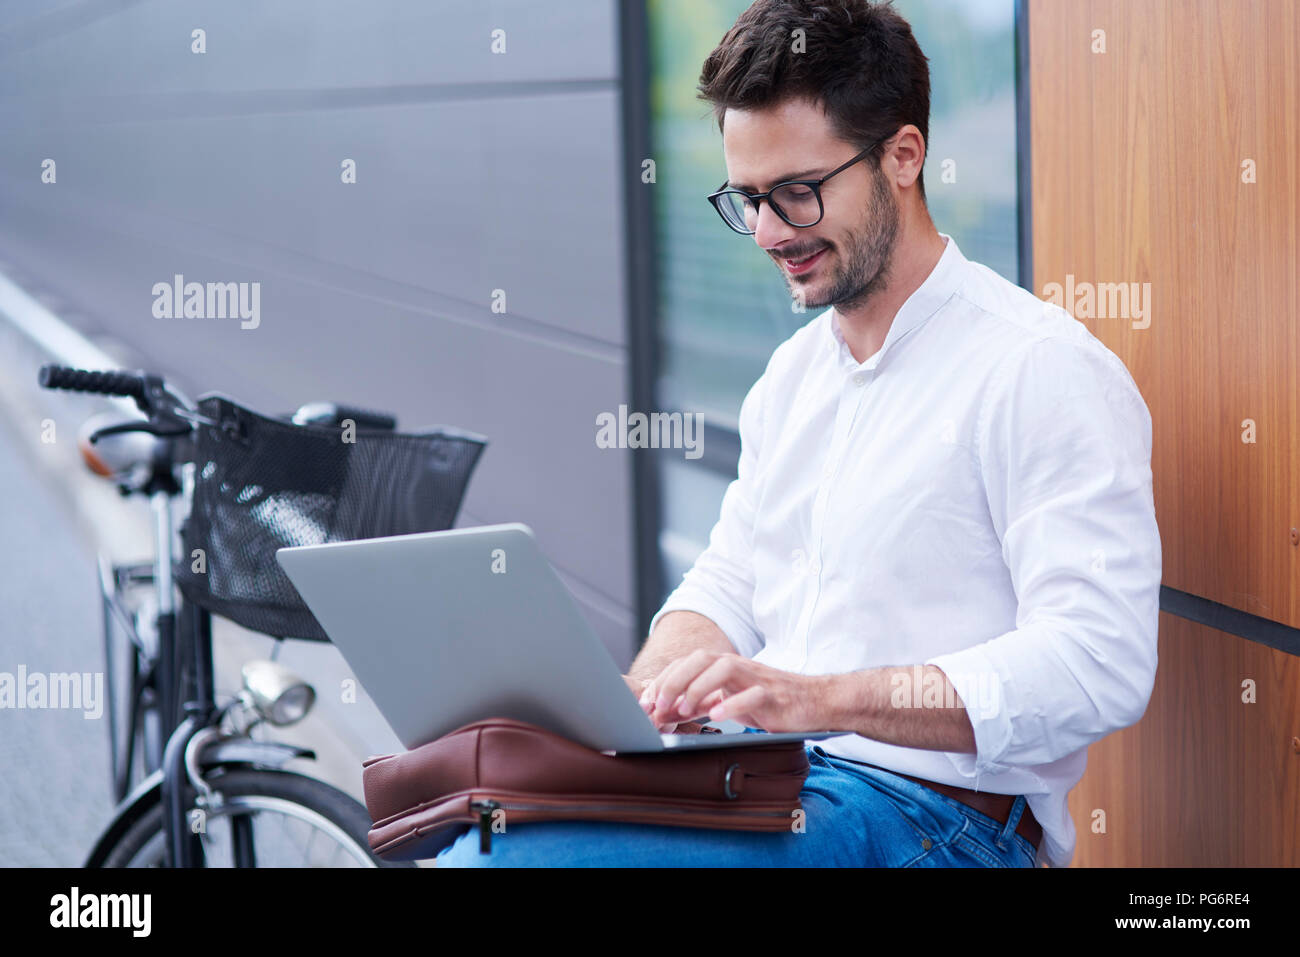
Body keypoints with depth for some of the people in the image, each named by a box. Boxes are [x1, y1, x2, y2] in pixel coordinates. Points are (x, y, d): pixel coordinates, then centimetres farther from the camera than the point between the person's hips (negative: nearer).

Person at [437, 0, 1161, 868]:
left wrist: (821, 698, -27)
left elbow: (1100, 665, -19)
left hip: (933, 818, -7)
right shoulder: (794, 371, 17)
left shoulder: (1044, 371, -10)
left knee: (504, 856, -25)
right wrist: (655, 683, -3)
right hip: (765, 783, 8)